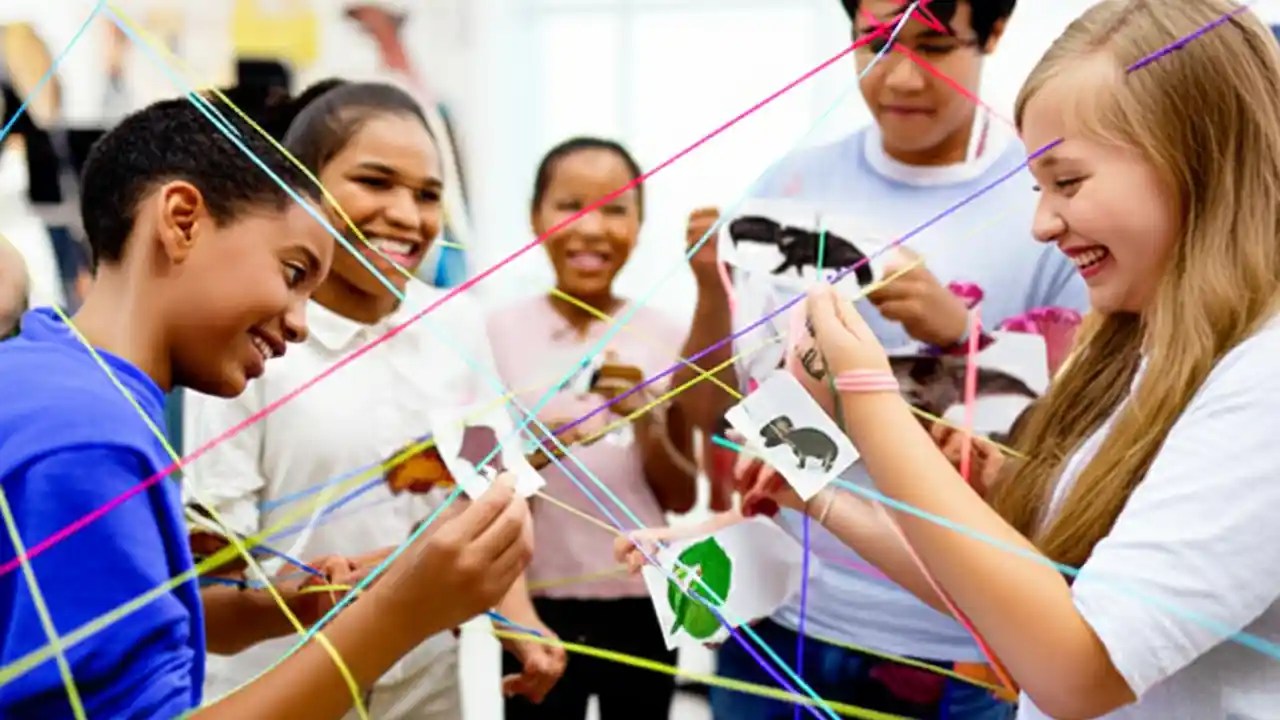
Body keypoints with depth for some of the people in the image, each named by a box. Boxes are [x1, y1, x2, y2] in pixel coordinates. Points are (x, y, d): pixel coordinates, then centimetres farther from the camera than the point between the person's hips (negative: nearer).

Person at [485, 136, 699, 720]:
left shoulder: (666, 337, -3)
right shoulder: (500, 333, -5)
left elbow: (683, 498, 0)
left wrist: (646, 424, -17)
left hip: (643, 604, 1)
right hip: (540, 604, -1)